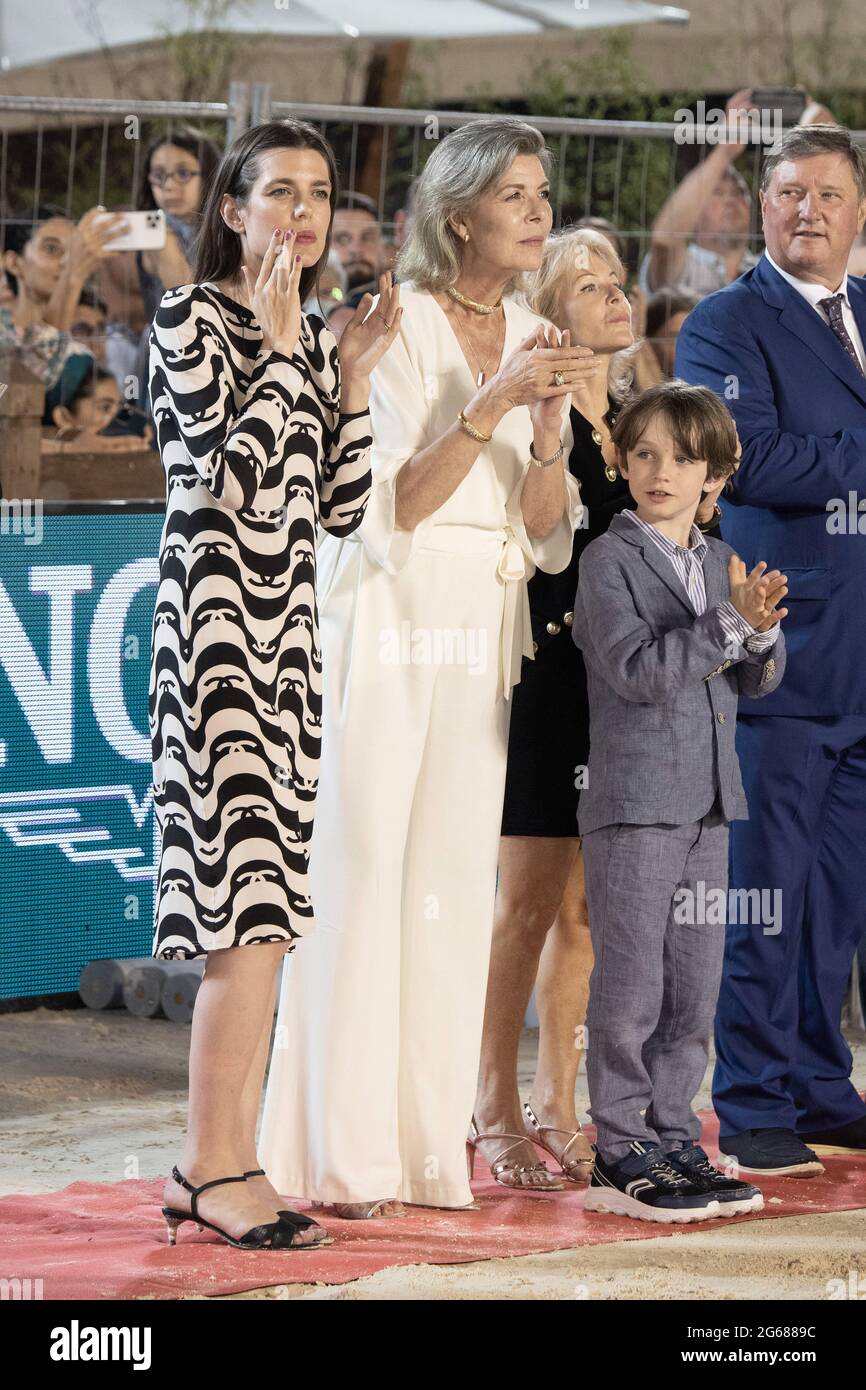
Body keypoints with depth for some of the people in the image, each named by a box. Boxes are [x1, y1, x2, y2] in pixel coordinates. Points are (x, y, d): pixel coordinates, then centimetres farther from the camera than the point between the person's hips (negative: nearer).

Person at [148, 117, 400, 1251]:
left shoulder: (312, 337, 17)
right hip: (215, 625, -8)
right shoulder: (190, 318, -5)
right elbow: (237, 476, -16)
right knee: (253, 905, -12)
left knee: (259, 911, 6)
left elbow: (342, 508, 11)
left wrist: (355, 381, 5)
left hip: (287, 630, 8)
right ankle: (221, 1168, -7)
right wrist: (278, 351, -12)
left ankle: (213, 1166, 10)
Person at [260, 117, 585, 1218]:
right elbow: (395, 505, -13)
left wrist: (548, 428, -10)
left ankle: (428, 1142, 9)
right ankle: (342, 1153, -4)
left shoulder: (533, 338, 11)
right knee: (362, 869, -7)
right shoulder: (395, 323, -8)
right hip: (387, 618, -6)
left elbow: (548, 535, 8)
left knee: (454, 876, 4)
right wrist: (490, 402, -21)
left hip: (484, 630, 6)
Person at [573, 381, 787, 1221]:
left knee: (694, 989, 9)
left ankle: (672, 1137, 17)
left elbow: (759, 680, 12)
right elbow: (635, 668, -19)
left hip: (707, 802, 6)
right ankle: (620, 1152, 3)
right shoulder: (611, 560, -6)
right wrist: (730, 623, -23)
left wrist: (762, 628, -9)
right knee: (632, 985, -3)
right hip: (633, 799, -6)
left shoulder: (721, 563, 13)